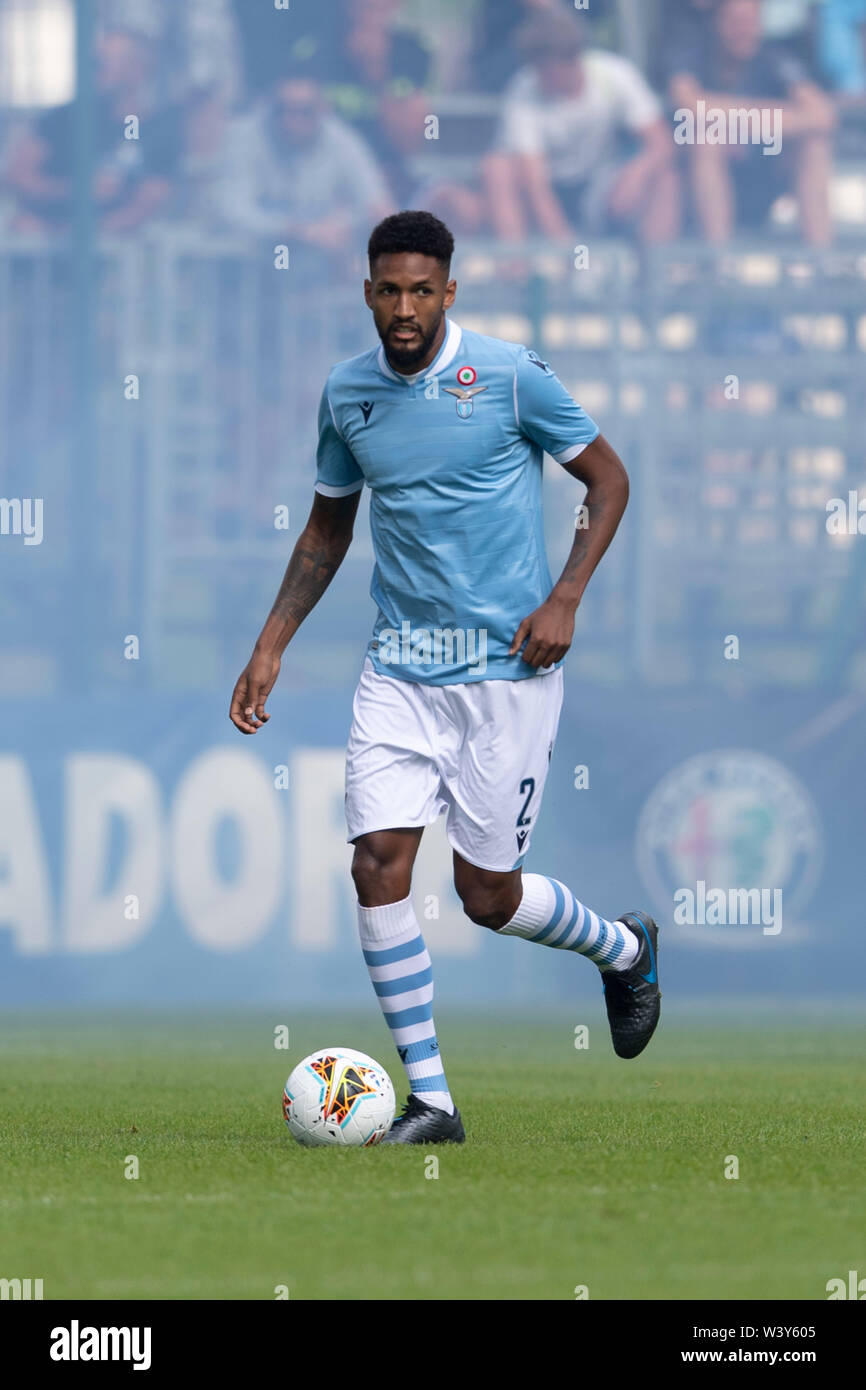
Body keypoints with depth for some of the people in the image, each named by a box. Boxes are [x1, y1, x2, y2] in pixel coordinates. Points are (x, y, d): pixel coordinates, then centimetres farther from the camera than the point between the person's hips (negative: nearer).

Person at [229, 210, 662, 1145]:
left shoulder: (510, 376, -9)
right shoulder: (346, 394, 4)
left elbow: (608, 478, 1)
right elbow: (327, 528, 18)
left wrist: (564, 600, -10)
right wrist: (270, 648, 12)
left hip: (505, 669, -4)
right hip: (398, 671, 4)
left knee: (487, 895, 0)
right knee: (378, 865, -10)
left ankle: (625, 952, 33)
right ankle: (429, 1099, -3)